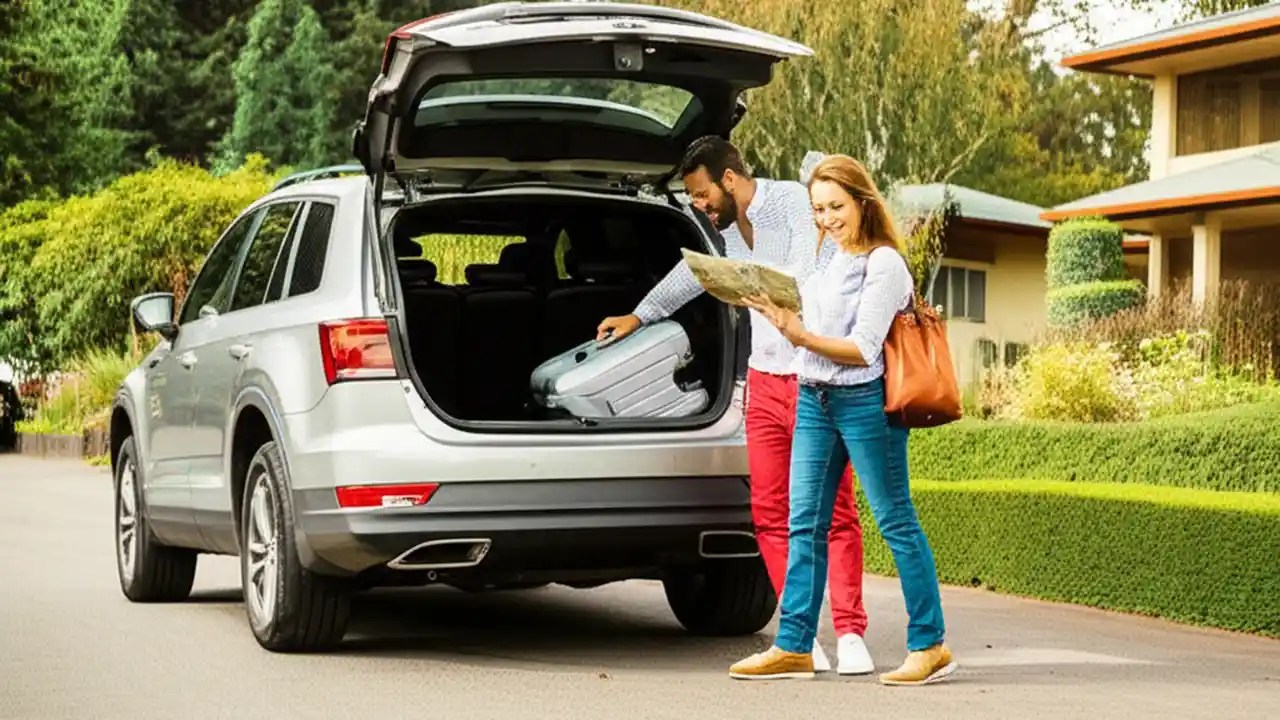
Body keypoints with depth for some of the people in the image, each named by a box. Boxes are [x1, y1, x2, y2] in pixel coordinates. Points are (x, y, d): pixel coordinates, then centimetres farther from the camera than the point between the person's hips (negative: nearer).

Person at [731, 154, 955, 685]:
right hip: (813, 401, 8)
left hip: (864, 402, -8)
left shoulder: (884, 263, -9)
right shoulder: (826, 260, 14)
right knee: (805, 523, 5)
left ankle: (929, 645, 6)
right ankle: (793, 647, 9)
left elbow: (862, 349, -15)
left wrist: (802, 337, -25)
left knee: (896, 521, -1)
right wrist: (780, 316, -2)